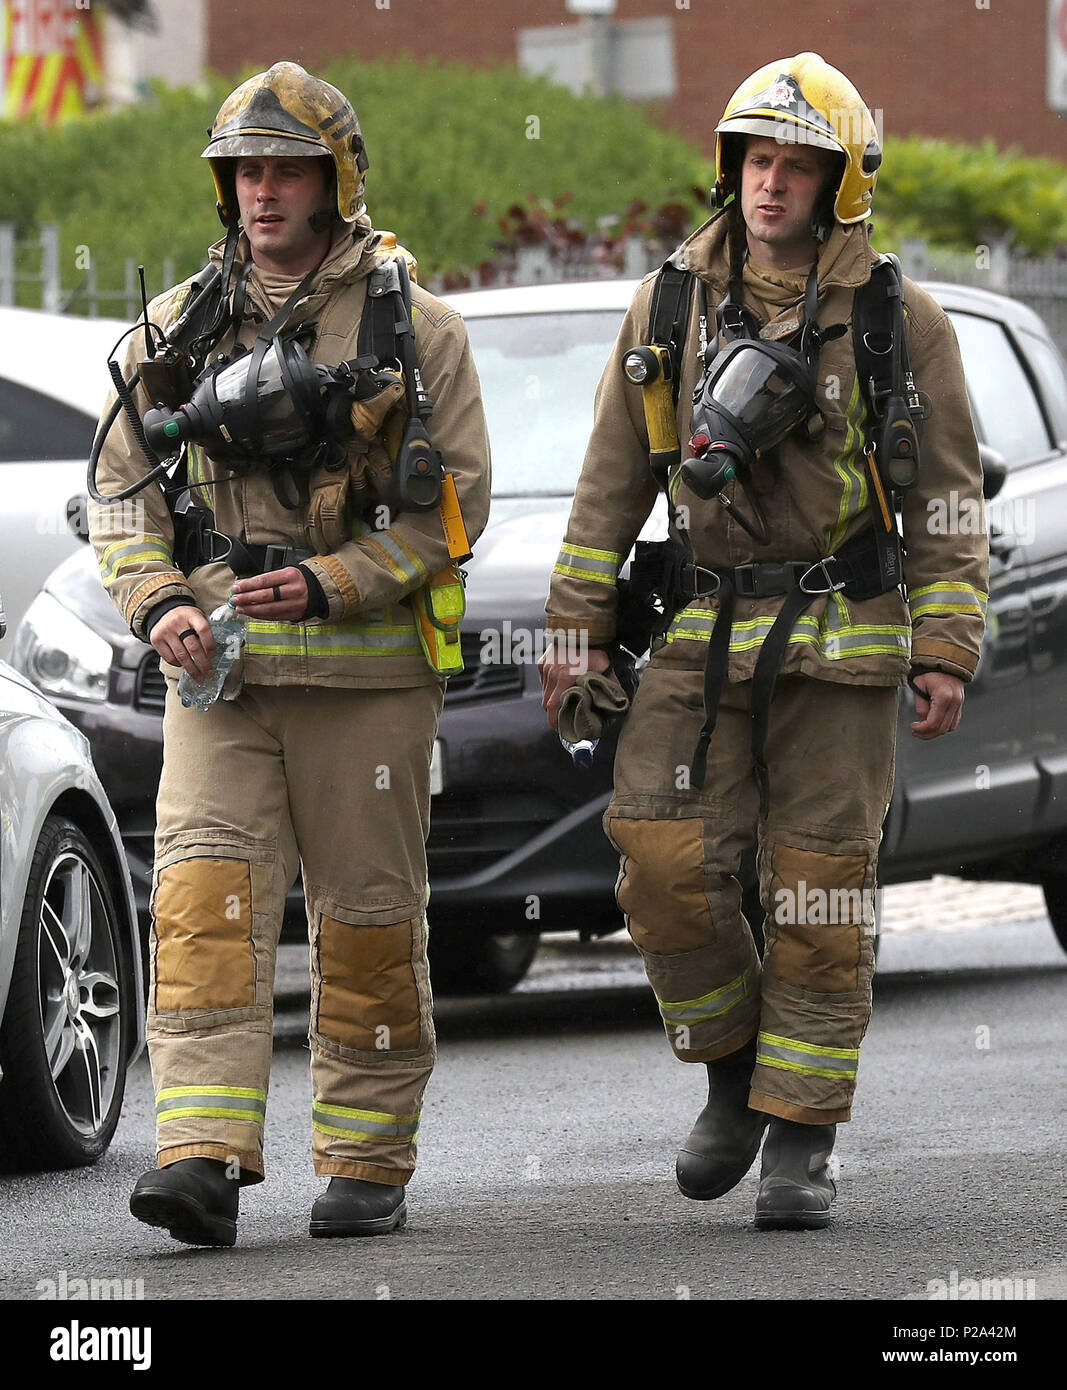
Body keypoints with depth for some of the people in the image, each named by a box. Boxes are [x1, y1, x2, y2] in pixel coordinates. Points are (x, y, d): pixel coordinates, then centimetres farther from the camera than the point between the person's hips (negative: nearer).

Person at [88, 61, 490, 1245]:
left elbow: (457, 499, -3)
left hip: (365, 668, -2)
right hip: (216, 666, 2)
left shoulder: (415, 330, 1)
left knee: (369, 916, 4)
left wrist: (331, 583, -14)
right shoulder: (178, 327, 10)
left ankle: (366, 1168, 15)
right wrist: (159, 601, -8)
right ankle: (205, 1159, -20)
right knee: (206, 895, -13)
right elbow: (123, 489, 10)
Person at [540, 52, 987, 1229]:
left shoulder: (900, 323, 0)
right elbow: (612, 481, 12)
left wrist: (946, 651, -5)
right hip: (703, 641, 2)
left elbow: (949, 495, 2)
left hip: (843, 646, -2)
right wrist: (578, 625, 8)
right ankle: (735, 1072, 11)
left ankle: (800, 1142, 6)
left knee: (821, 897, -2)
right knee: (663, 863, -11)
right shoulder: (670, 307, 8)